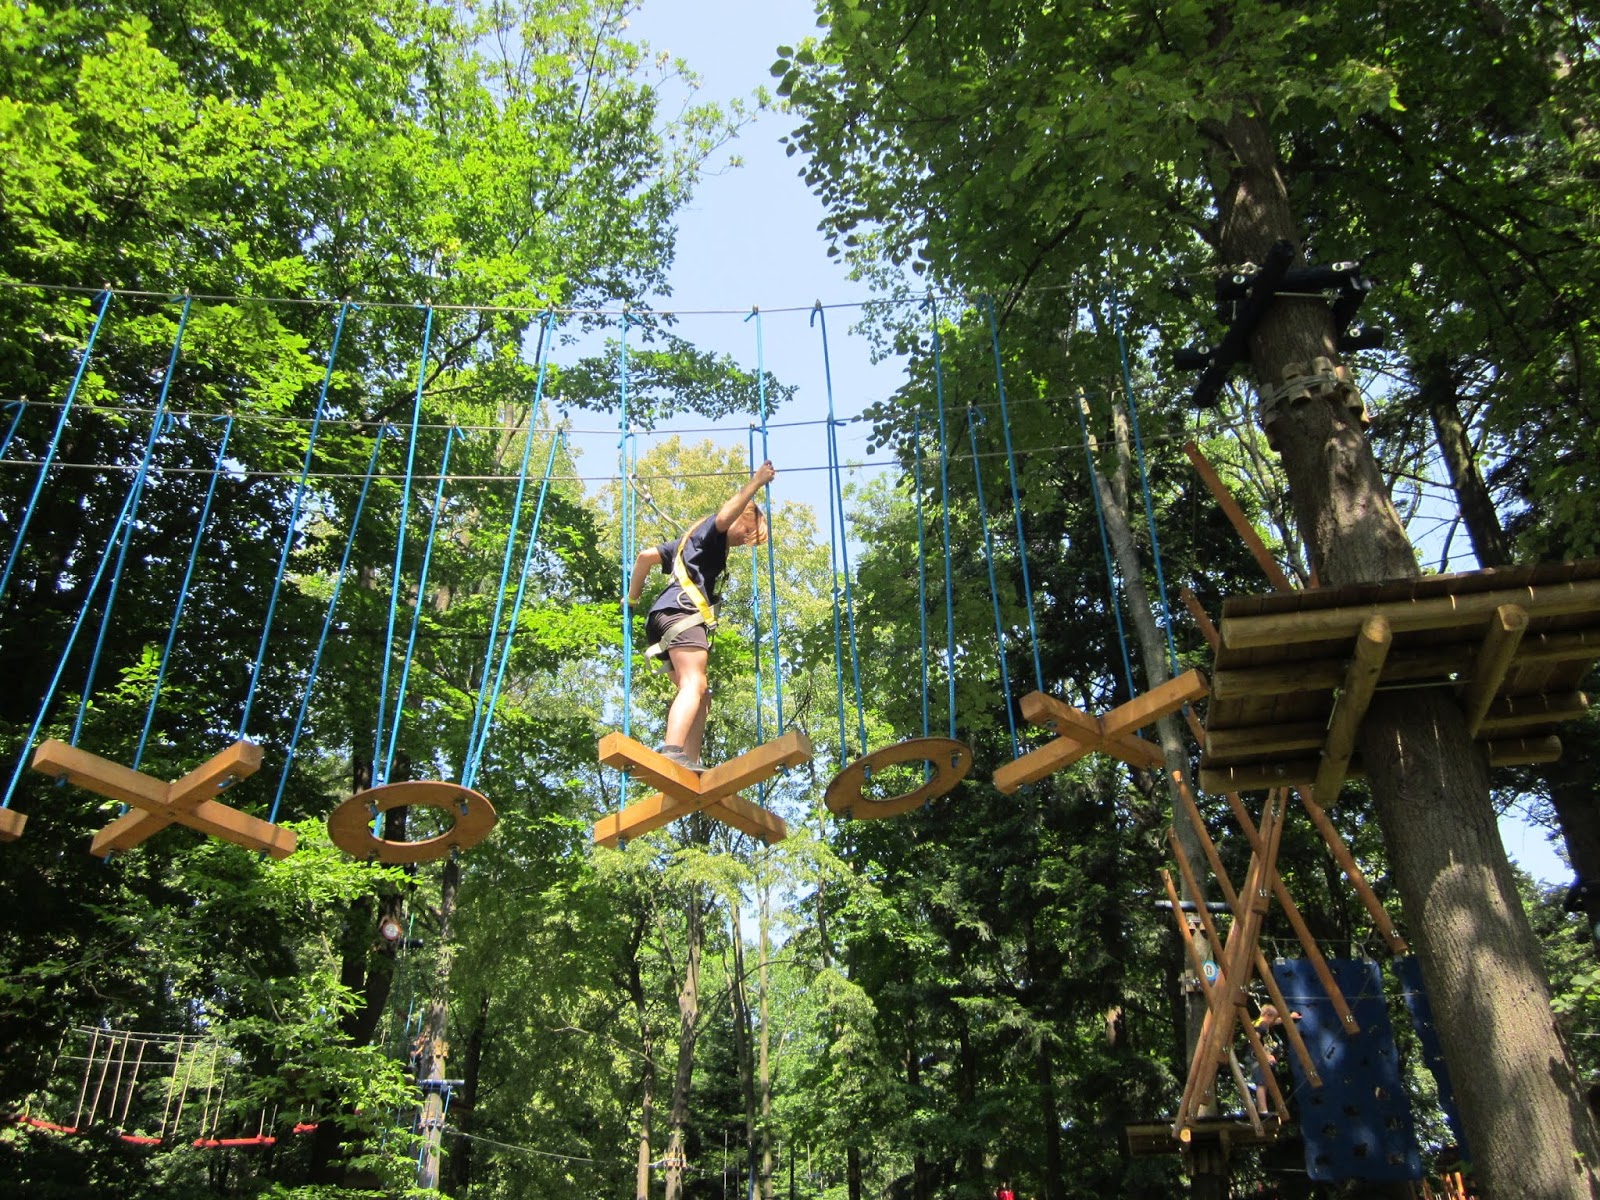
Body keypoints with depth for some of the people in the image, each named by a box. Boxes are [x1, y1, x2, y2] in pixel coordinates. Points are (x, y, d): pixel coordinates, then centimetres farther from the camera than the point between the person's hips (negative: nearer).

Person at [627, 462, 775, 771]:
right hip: (682, 611, -10)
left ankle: (690, 764, -8)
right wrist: (756, 483, -10)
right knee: (693, 685, -26)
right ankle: (673, 754, -44)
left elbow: (645, 557, 34)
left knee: (700, 693, 5)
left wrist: (632, 598, 40)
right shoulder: (709, 530, 11)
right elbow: (723, 517, -14)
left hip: (664, 618, 10)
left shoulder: (689, 542, 37)